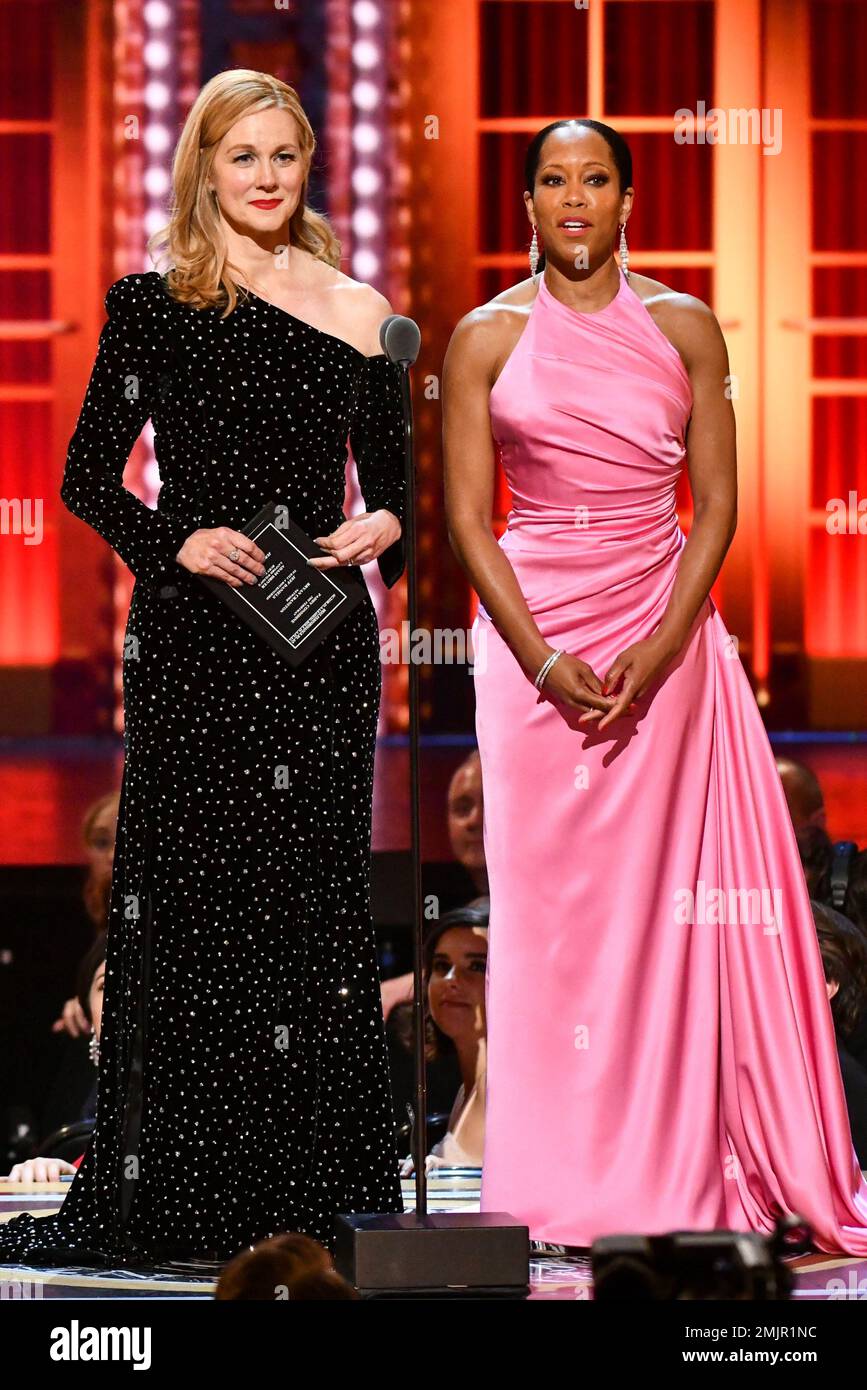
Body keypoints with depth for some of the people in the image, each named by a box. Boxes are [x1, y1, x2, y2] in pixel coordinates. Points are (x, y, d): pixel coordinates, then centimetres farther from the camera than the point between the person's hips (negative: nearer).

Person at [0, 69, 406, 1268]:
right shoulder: (152, 304, 3)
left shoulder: (358, 313, 8)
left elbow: (391, 474, 14)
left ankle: (312, 1200, 9)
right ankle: (153, 1201, 3)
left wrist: (384, 526, -7)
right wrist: (175, 543, -13)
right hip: (193, 633, -2)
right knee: (178, 893, -2)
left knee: (313, 892, 3)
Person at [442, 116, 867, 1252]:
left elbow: (718, 501, 3)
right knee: (546, 899, -2)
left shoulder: (684, 328, 6)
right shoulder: (487, 337, 4)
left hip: (663, 634, 0)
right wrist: (546, 660, -11)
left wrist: (661, 649, -10)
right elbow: (466, 517, 0)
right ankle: (562, 1187, 2)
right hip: (531, 630, 0)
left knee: (664, 894, -3)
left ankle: (673, 1177, 1)